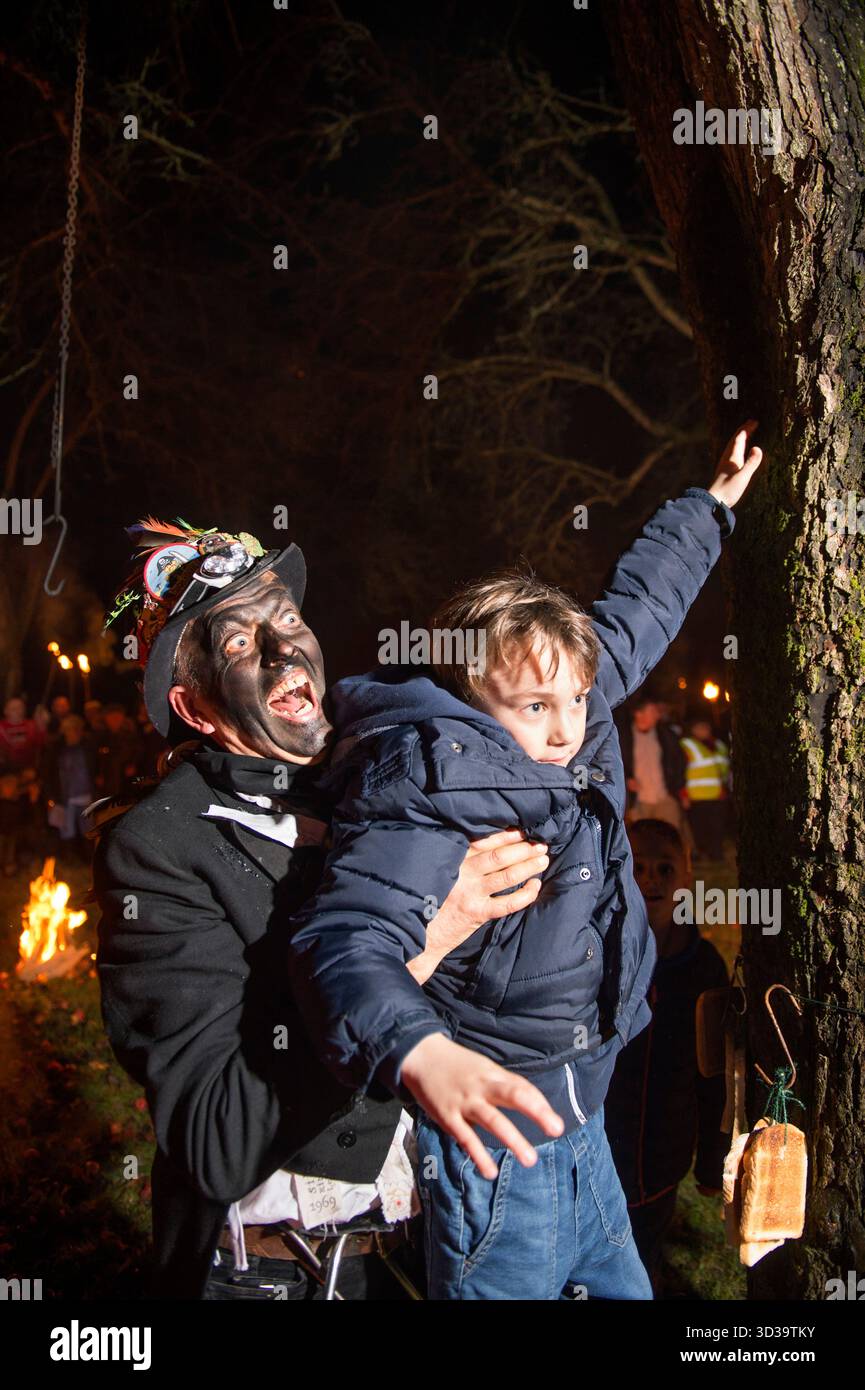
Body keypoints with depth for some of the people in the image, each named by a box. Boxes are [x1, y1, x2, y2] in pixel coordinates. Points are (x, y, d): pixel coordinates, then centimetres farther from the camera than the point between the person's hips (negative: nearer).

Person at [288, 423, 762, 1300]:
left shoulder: (568, 748, 0)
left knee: (623, 1290, 19)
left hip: (580, 1125, 9)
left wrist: (710, 505, 27)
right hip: (489, 1144, -9)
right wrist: (417, 1051, -57)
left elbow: (631, 618, 16)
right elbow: (349, 937, -37)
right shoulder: (434, 799, -25)